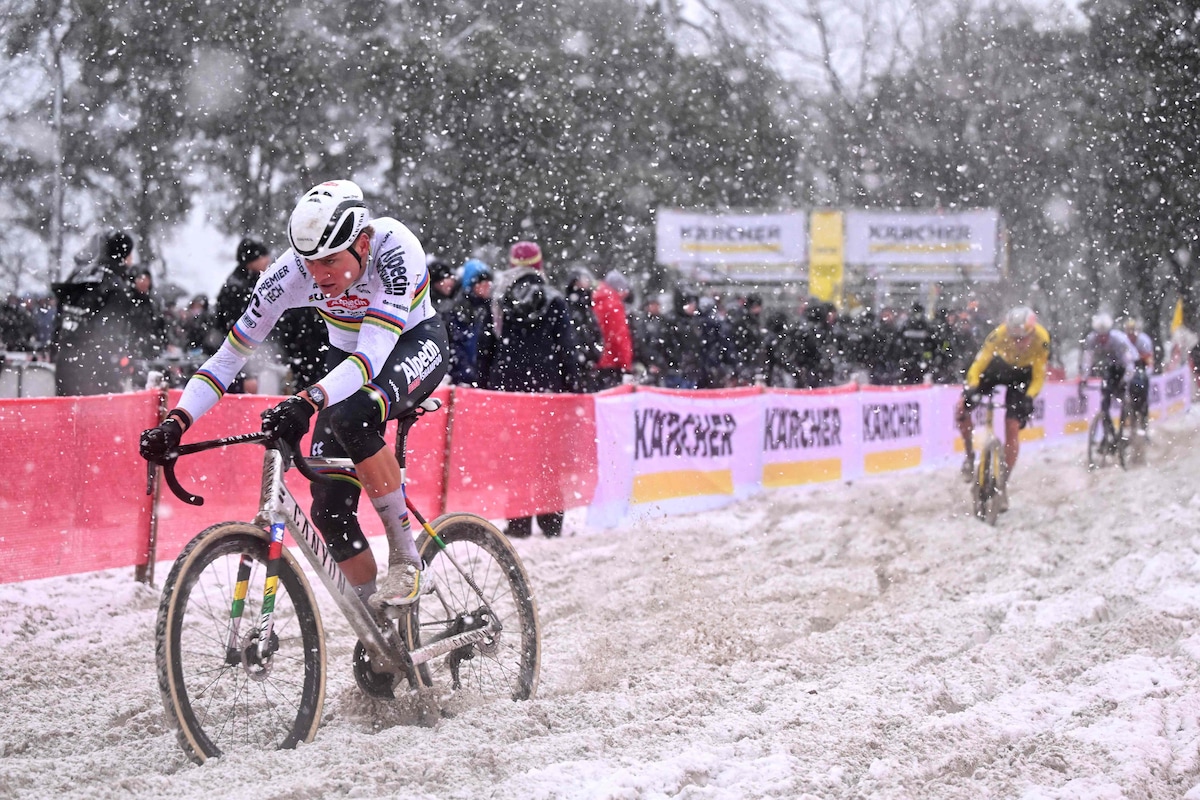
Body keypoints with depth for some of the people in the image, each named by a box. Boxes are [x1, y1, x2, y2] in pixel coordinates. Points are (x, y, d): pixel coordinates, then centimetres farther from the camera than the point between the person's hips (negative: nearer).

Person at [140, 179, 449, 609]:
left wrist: (306, 403, -57)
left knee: (351, 417, -36)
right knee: (328, 509, -11)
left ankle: (405, 560, -21)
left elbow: (373, 355, -43)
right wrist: (176, 422, -30)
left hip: (414, 344, -4)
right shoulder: (293, 272, -24)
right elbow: (231, 355, -18)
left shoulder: (394, 248, -35)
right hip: (347, 356, 4)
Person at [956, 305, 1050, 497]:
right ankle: (969, 455, 10)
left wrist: (1029, 398, -41)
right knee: (962, 407, -14)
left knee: (1013, 428, -10)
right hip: (998, 366, 1)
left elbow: (1039, 376, -25)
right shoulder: (1000, 334, -35)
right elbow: (979, 363, -32)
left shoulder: (1041, 339, -33)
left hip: (1022, 375, -1)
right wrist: (970, 388, -47)